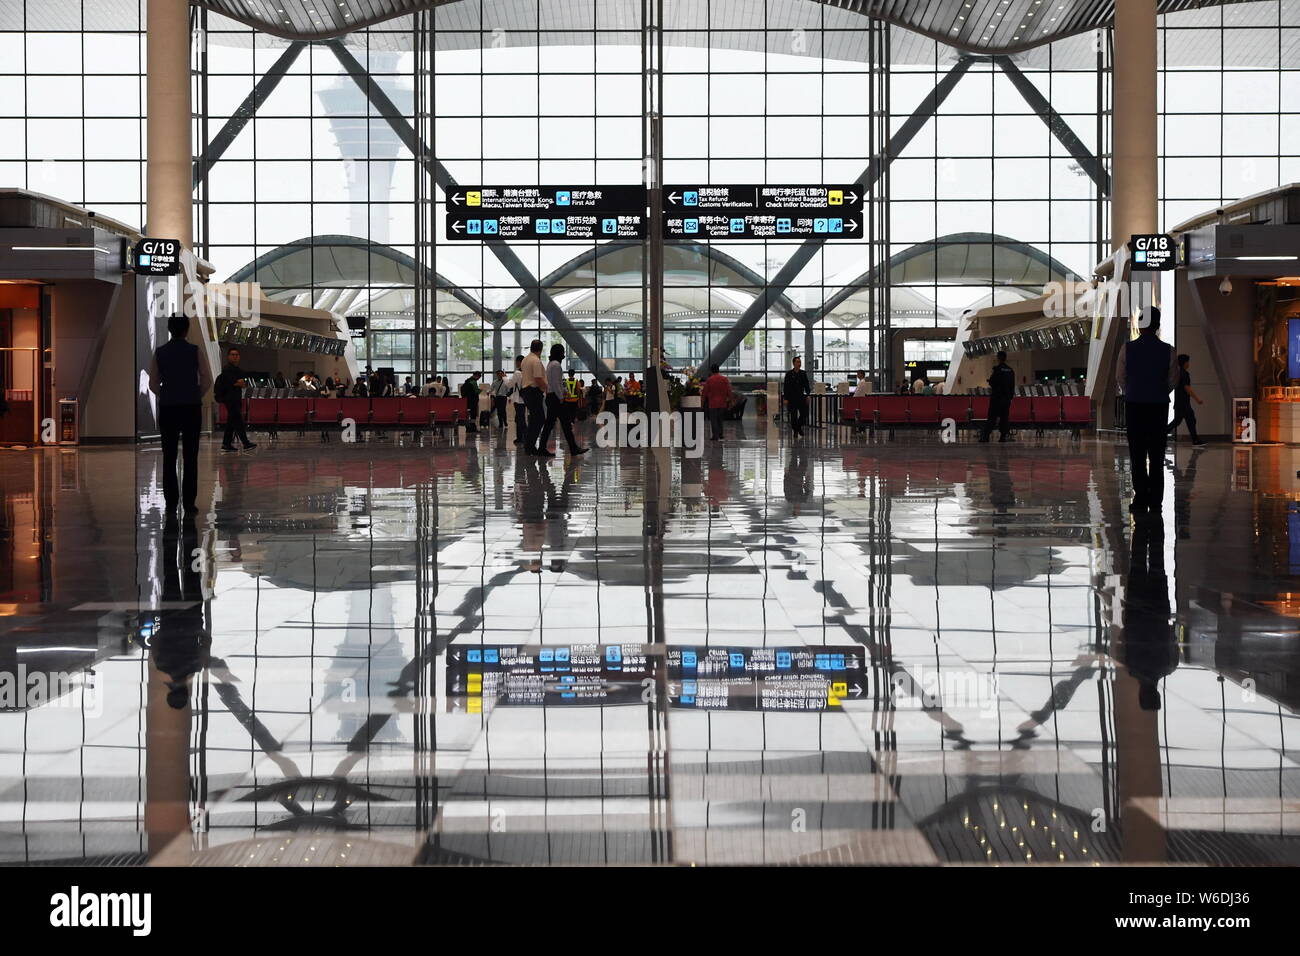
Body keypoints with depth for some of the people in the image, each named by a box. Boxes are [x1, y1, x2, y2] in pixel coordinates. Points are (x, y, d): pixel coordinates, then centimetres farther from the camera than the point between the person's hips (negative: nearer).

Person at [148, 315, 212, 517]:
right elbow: (207, 381, -5)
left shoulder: (159, 352, 1)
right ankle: (189, 502, -2)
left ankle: (171, 502, 5)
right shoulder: (195, 351, -4)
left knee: (169, 457, 6)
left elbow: (153, 384, 2)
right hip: (191, 409, -1)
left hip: (167, 409, 1)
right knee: (190, 457, 1)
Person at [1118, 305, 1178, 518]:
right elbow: (1173, 380, 3)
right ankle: (1155, 503, 8)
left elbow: (1120, 377, 3)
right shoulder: (1168, 351, -5)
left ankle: (1141, 501, -2)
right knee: (1157, 456, 7)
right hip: (1159, 406, 1)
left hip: (1134, 405, -1)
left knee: (1137, 455, 4)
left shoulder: (1127, 348, -7)